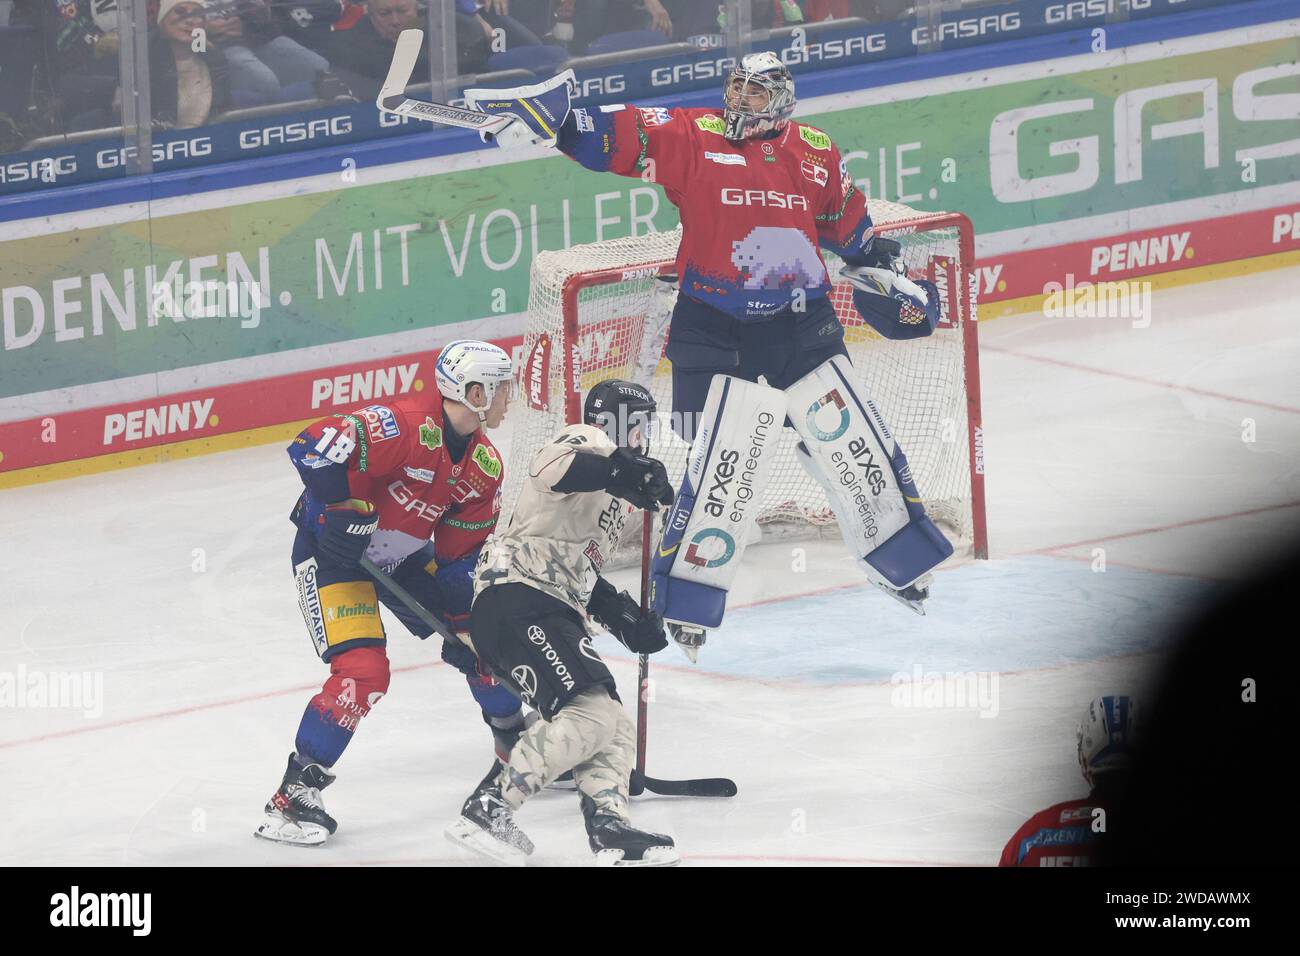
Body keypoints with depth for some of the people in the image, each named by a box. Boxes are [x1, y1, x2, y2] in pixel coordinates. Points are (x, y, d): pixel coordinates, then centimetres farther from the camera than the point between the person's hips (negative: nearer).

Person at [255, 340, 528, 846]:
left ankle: (517, 741, 39)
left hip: (405, 557, 9)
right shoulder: (404, 426, -29)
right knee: (362, 671, -22)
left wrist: (465, 618, -8)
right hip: (333, 551, -8)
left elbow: (465, 550, 5)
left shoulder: (484, 465, -1)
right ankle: (293, 796, -16)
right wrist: (346, 508, -27)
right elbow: (313, 449, -35)